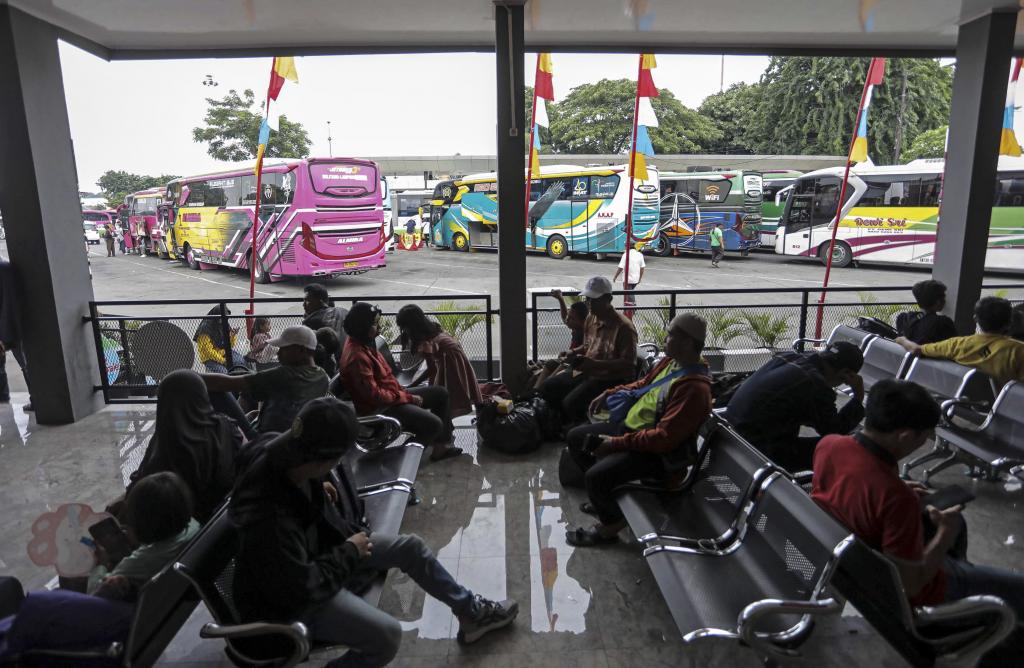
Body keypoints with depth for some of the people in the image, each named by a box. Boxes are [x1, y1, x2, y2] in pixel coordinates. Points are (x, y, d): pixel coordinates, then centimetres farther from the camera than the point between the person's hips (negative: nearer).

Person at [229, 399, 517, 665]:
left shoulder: (283, 453, -17)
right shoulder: (270, 517, -40)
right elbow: (303, 586, -30)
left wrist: (320, 485, -2)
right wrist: (350, 552, -17)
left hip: (317, 550, 9)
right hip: (290, 596, -8)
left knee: (411, 548, 8)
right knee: (387, 635, -25)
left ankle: (471, 613, 26)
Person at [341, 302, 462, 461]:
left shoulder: (364, 343, 4)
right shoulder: (357, 356, -27)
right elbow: (373, 395, -27)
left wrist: (403, 392, 5)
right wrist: (407, 397, -17)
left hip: (392, 394, 10)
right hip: (379, 408, -10)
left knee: (441, 393, 11)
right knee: (433, 424, -22)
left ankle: (442, 443, 16)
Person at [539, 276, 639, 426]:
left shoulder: (623, 327, -19)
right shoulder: (591, 319, 8)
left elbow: (628, 364, -22)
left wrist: (594, 364, -29)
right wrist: (575, 352, 0)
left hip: (610, 378, -9)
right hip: (585, 371, 9)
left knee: (571, 402, -27)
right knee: (546, 388, 1)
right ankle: (567, 425, 17)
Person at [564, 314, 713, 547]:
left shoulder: (694, 388, -27)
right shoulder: (672, 361, 2)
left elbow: (664, 438, -30)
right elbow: (644, 384, 22)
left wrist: (616, 443, -24)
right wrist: (610, 393, 10)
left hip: (655, 452, -10)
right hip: (631, 426, 10)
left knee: (595, 475, -27)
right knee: (576, 438, 14)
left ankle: (611, 525, 4)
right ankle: (604, 494, 27)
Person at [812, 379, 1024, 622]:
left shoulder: (827, 445, -19)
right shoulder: (895, 498, -39)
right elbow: (910, 584, -26)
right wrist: (946, 534, -15)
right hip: (895, 590, -7)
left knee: (953, 521, 29)